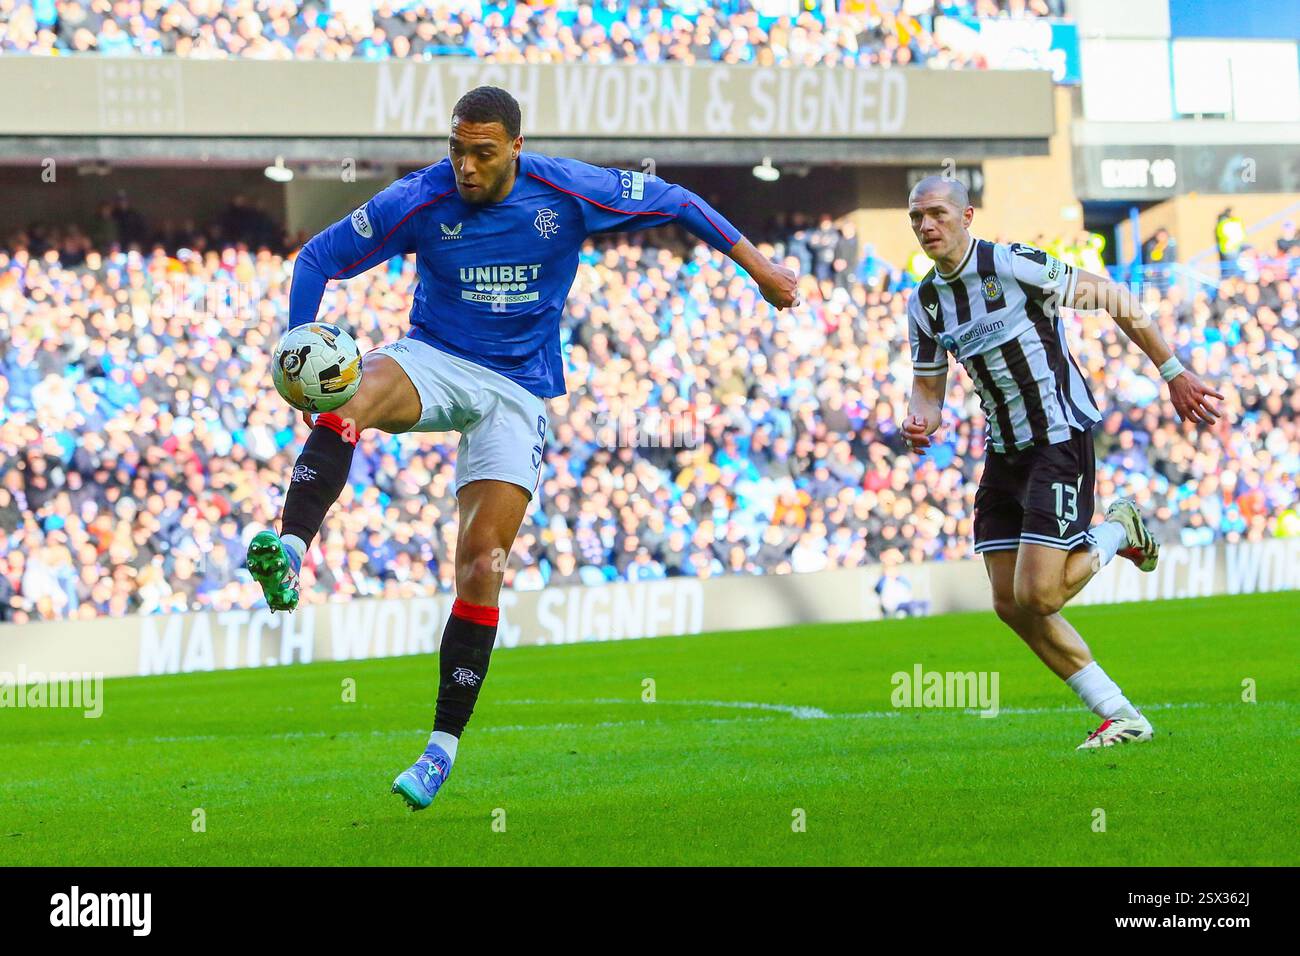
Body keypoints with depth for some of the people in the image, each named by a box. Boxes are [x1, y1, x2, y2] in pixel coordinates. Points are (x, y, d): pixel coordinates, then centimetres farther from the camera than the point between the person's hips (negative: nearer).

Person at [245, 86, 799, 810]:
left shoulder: (567, 192, -11)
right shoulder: (418, 201, -11)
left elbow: (673, 202, 3)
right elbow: (318, 260, -5)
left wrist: (758, 266, 5)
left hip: (518, 390, 0)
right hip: (435, 362, 0)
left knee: (481, 568, -10)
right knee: (347, 396, -36)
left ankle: (444, 746, -3)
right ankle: (290, 551, -51)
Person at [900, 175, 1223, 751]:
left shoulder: (1014, 265, -16)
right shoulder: (924, 303, 4)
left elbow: (1113, 299, -10)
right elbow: (928, 385, 15)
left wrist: (1173, 372, -8)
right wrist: (918, 422, -10)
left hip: (1060, 439, -7)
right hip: (1004, 451, 7)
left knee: (1037, 596, -16)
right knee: (1010, 604, 1)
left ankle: (1117, 532, 14)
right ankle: (1120, 717, 11)